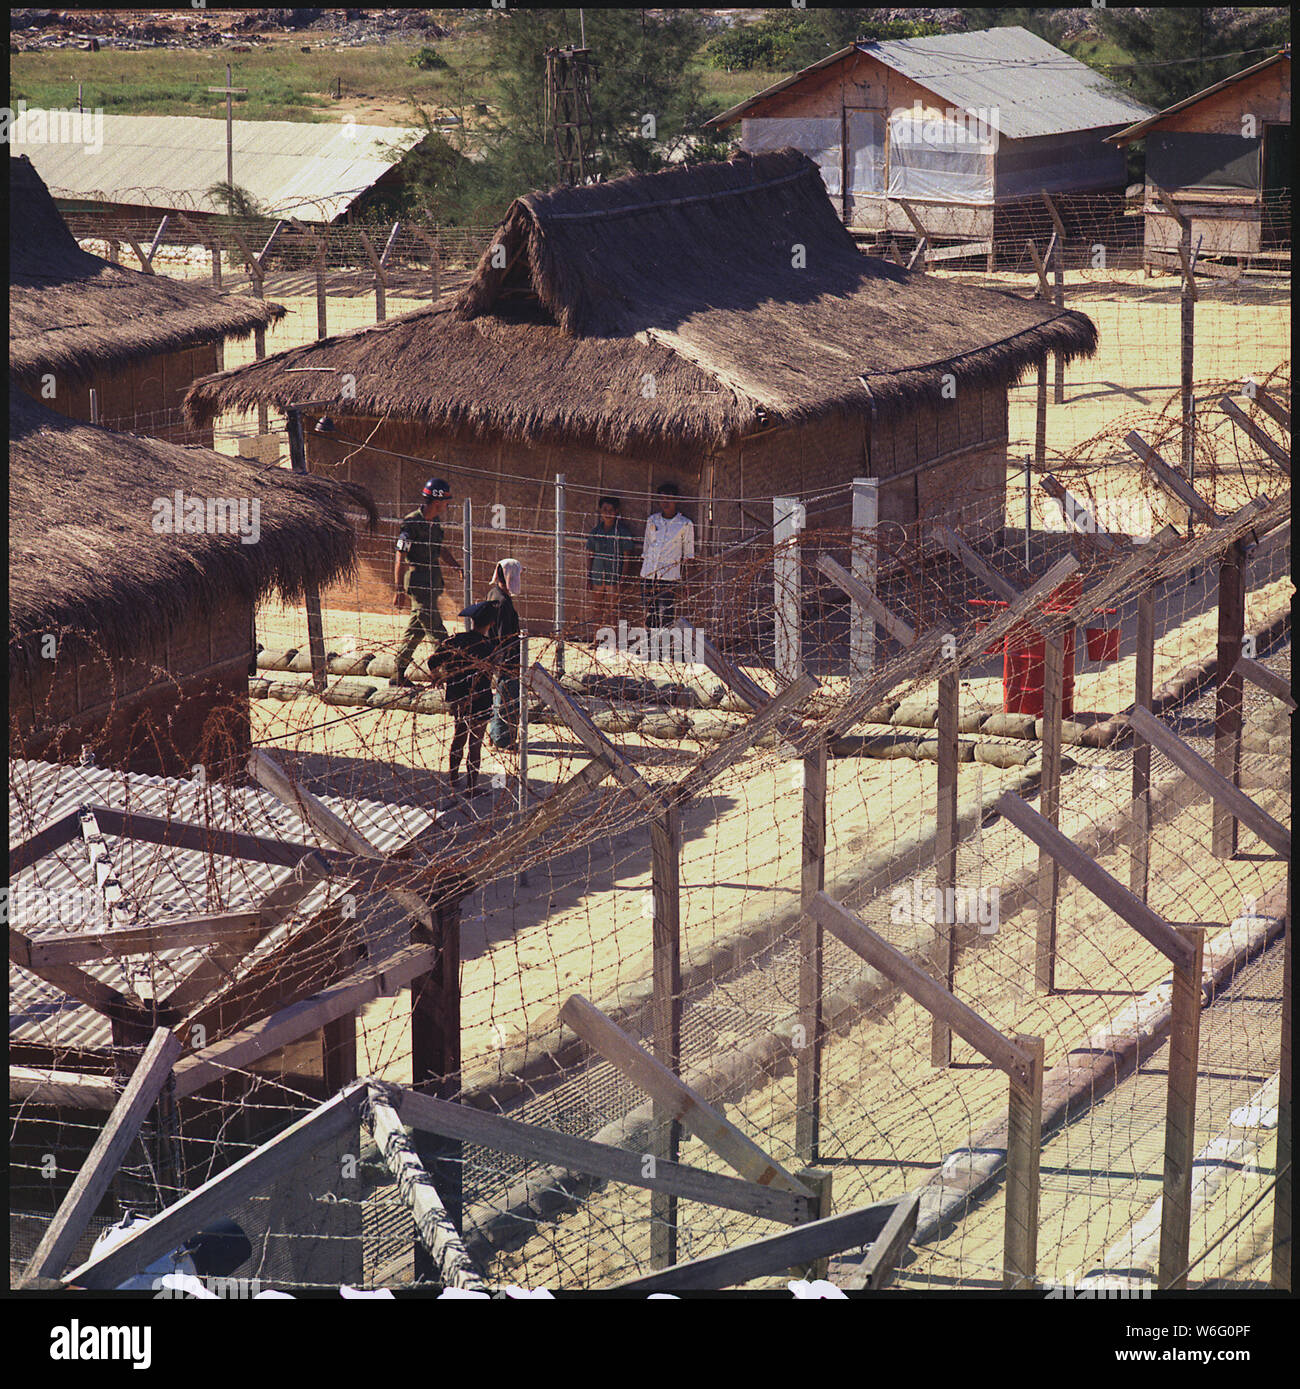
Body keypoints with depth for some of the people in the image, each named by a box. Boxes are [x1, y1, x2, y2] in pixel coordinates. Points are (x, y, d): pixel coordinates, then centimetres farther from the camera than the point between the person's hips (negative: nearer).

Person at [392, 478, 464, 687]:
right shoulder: (411, 524, -16)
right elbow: (400, 559, -16)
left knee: (416, 630, 14)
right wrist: (399, 590, -18)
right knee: (437, 633, -8)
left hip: (432, 583, 9)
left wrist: (457, 566, 10)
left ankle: (398, 676, 21)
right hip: (418, 582, -9)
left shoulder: (435, 522, 10)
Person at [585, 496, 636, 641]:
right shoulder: (596, 531, 10)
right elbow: (590, 555, 15)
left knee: (611, 610, -6)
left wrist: (622, 579, -11)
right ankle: (598, 640, 13)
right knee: (596, 609, 6)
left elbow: (627, 557, -5)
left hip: (614, 576, -5)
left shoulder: (622, 531, -3)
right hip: (597, 575, 5)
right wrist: (588, 578, 9)